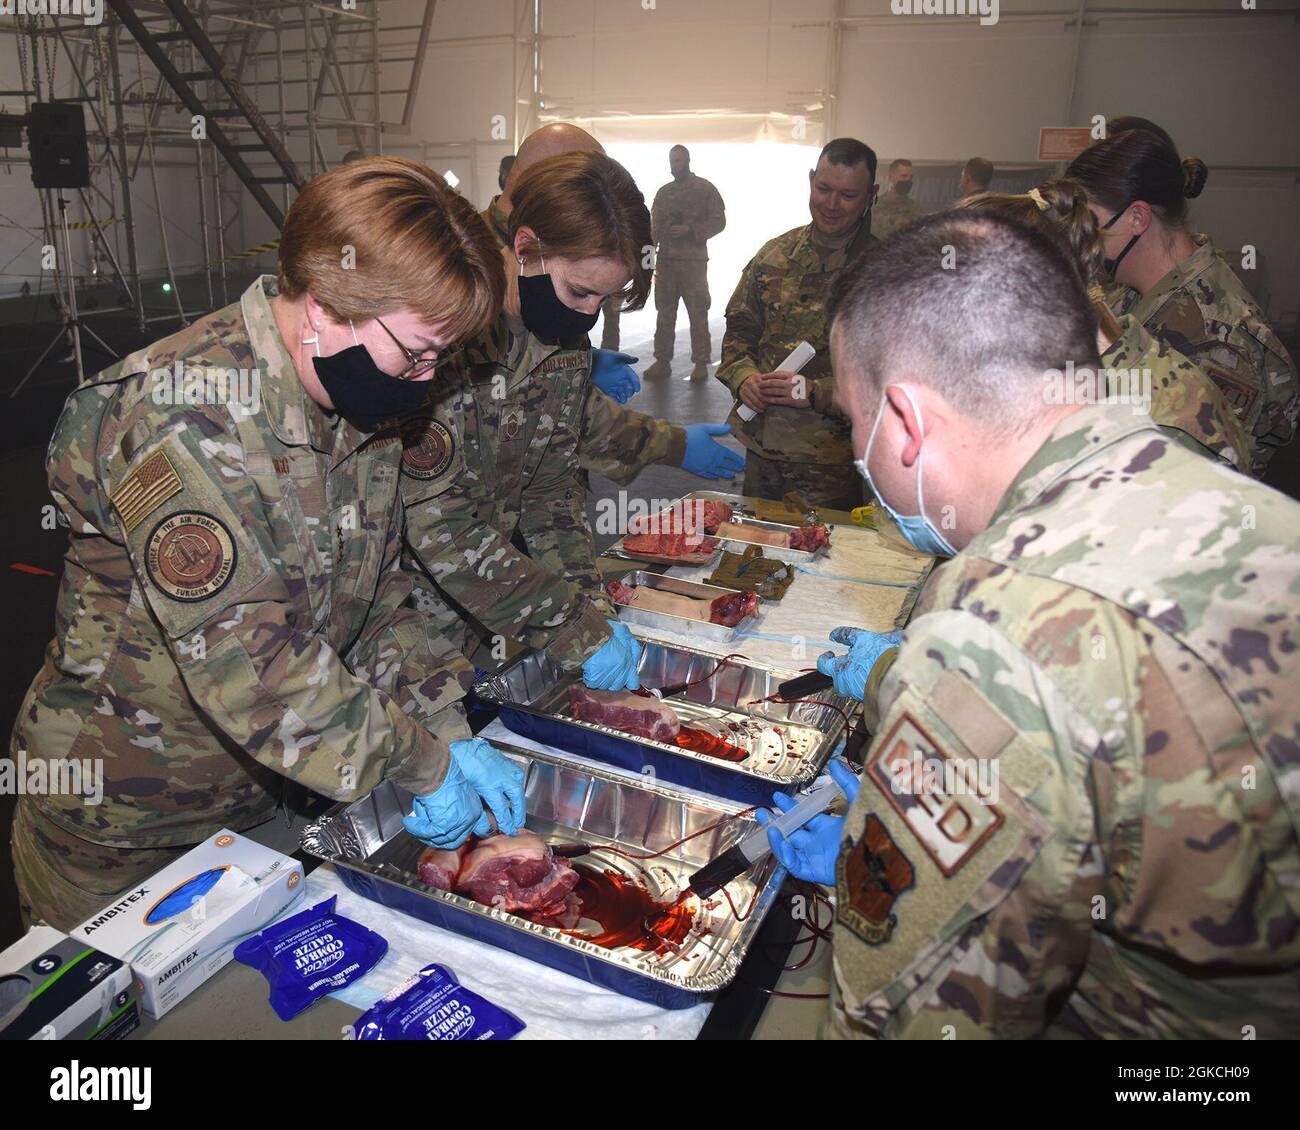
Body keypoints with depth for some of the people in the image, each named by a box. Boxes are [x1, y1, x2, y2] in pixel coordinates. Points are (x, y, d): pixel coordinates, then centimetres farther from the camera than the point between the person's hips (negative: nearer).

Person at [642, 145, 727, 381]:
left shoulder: (705, 188, 2)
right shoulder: (663, 192, 17)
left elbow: (718, 221, -3)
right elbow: (654, 224, 18)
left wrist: (689, 230, -15)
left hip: (693, 259, -5)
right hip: (665, 259, 5)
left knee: (698, 313, -3)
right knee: (665, 313, 6)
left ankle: (701, 363, 2)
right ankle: (662, 361, 13)